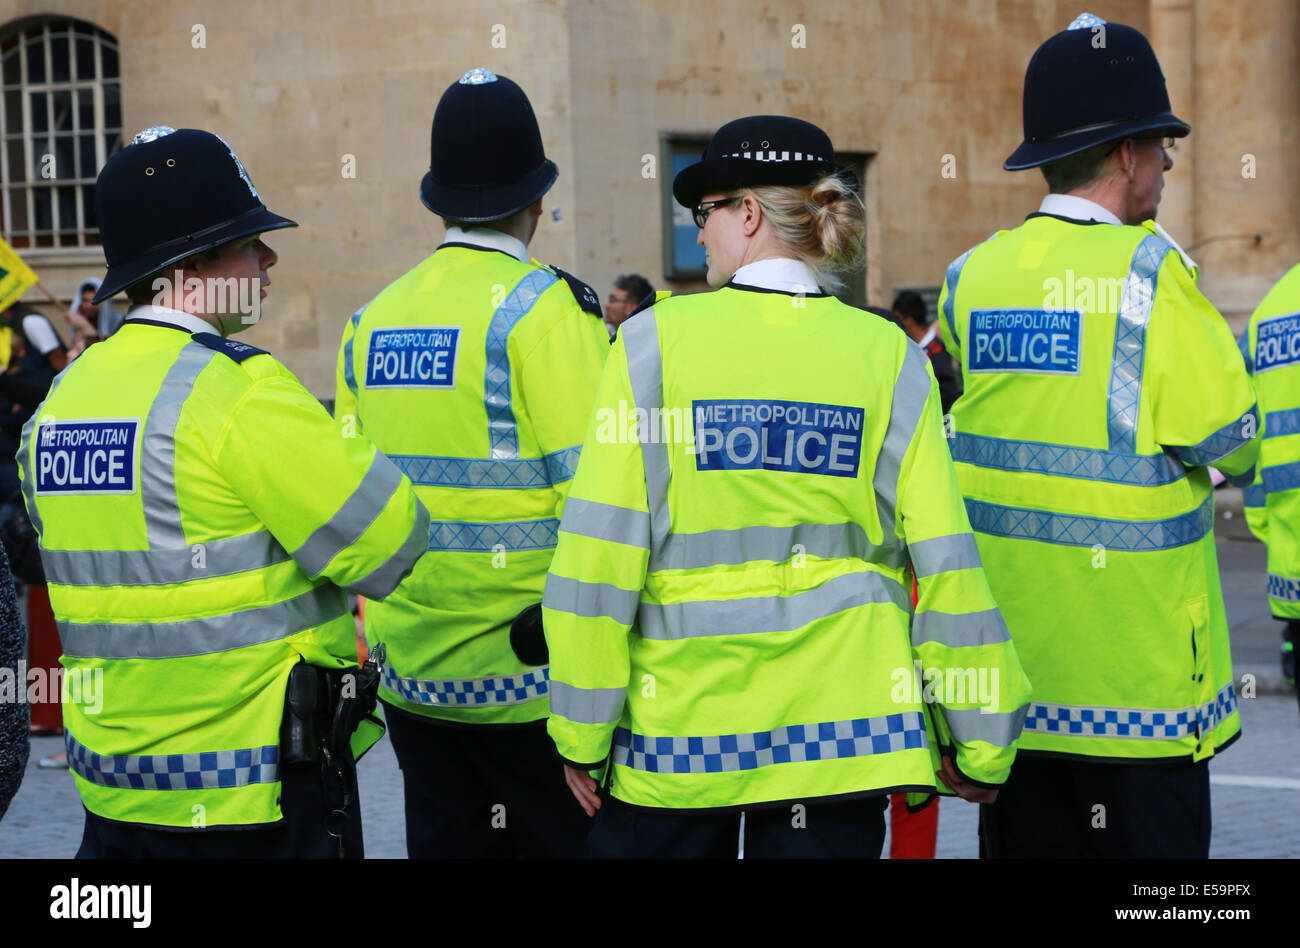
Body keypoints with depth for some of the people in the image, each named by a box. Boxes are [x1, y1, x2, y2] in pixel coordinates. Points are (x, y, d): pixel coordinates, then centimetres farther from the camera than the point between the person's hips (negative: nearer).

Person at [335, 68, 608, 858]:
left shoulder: (373, 321, 8)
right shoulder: (543, 309, -10)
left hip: (414, 679, 6)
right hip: (528, 679, -6)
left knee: (442, 841, 12)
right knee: (561, 839, 1)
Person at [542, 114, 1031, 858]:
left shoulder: (655, 342, -4)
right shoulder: (888, 357, -1)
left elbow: (601, 550, -7)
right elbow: (944, 556, -2)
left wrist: (583, 733, -1)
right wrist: (980, 745, 6)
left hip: (676, 733, -1)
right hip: (838, 733, 1)